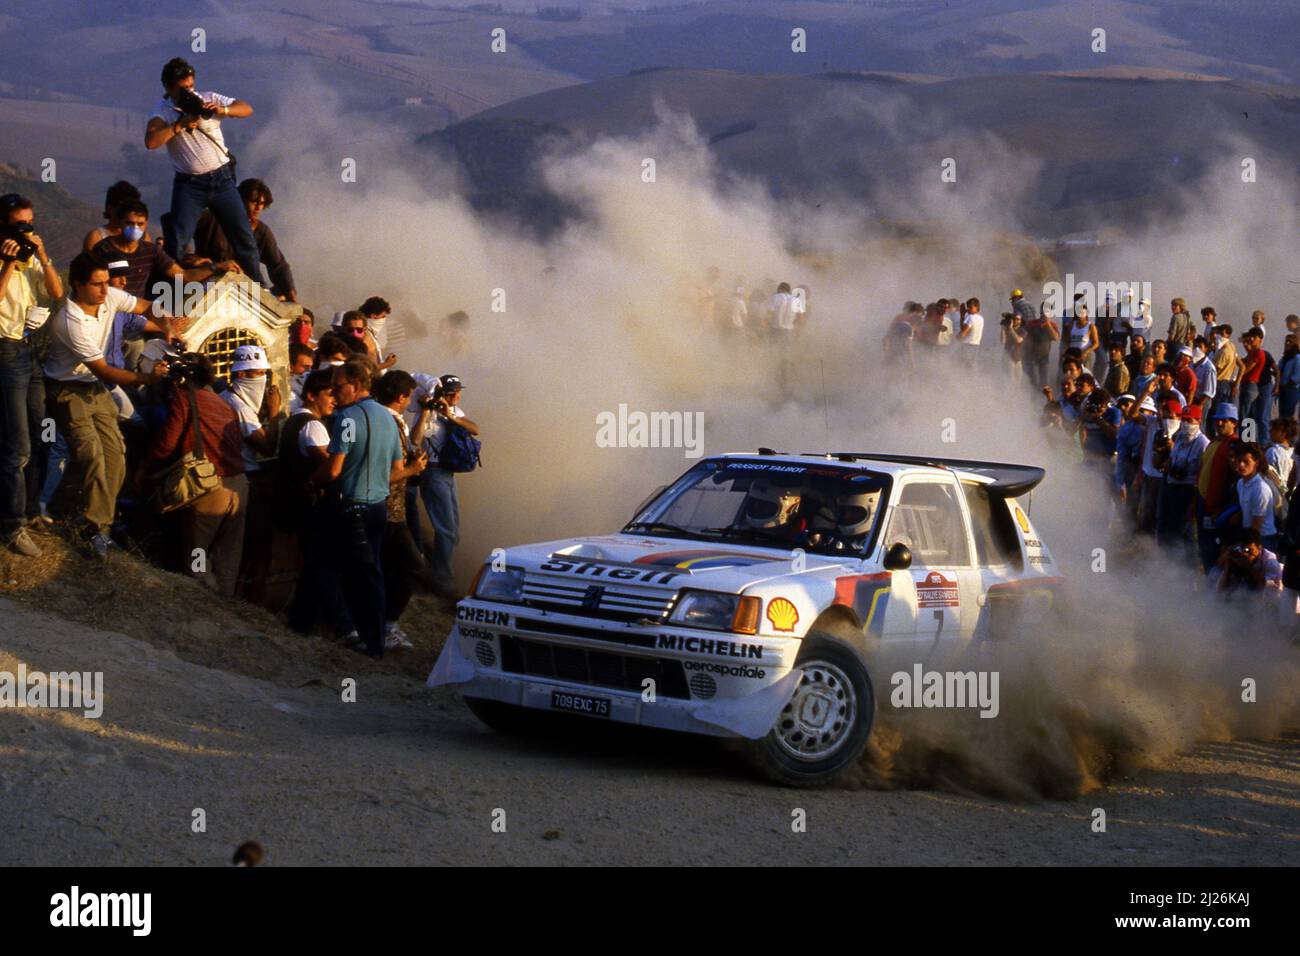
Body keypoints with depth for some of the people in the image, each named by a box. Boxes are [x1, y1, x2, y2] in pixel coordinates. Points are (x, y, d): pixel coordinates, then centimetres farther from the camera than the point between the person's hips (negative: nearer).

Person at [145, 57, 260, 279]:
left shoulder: (209, 100, 1)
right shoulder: (162, 110, -4)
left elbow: (247, 109, -2)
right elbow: (151, 142, -21)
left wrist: (222, 110, -21)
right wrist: (180, 124, -22)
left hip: (222, 178, 2)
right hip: (189, 184, -2)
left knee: (244, 237, 6)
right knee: (176, 243, -6)